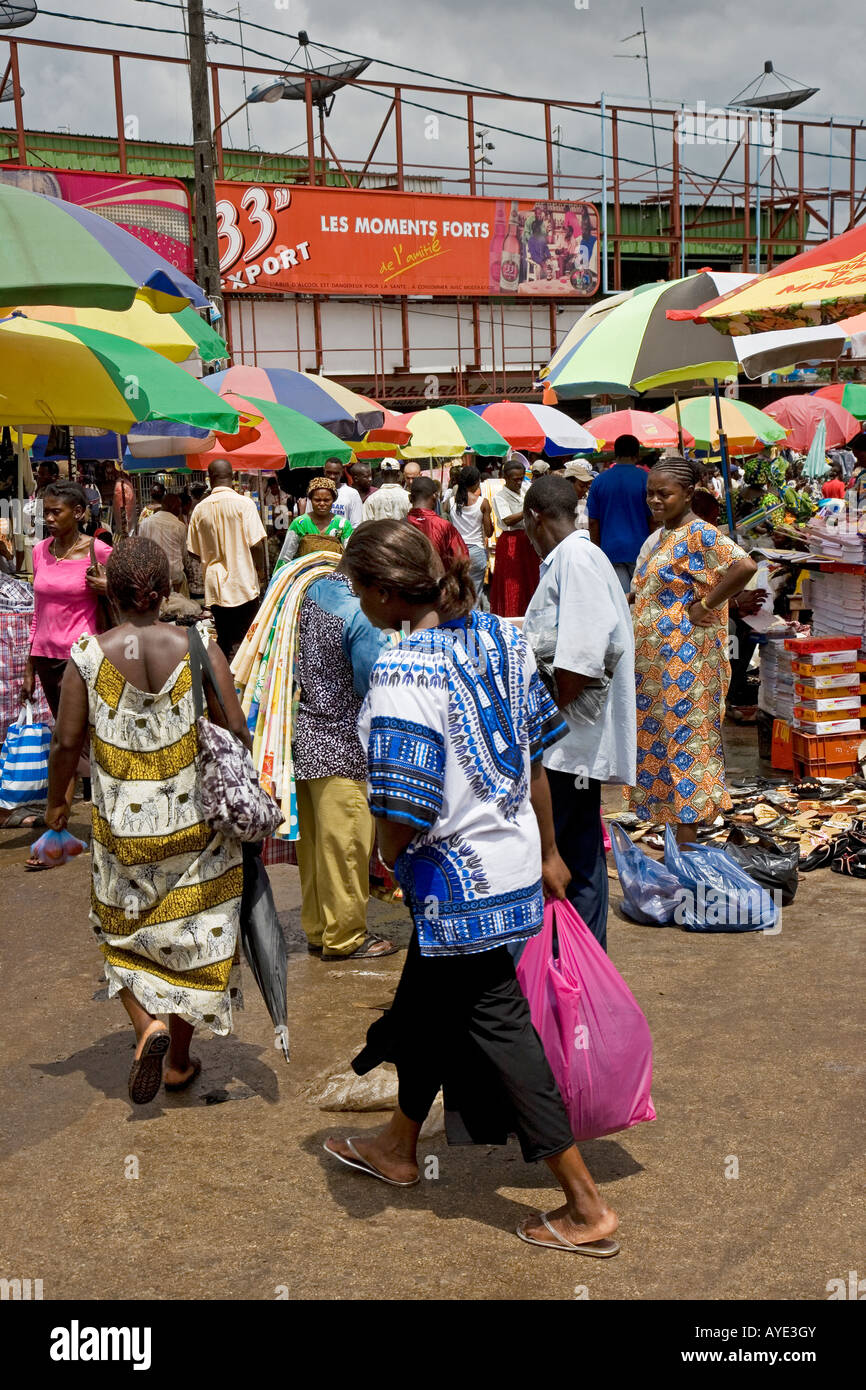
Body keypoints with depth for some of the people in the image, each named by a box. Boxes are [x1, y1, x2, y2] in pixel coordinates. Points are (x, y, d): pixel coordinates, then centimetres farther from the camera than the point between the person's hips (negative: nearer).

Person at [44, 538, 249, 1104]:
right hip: (196, 822, 0)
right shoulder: (198, 648, -10)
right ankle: (180, 1063, 26)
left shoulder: (87, 656, -9)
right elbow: (236, 732, -9)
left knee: (123, 933, 21)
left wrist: (57, 802, 13)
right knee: (192, 937, 15)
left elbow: (66, 743, -5)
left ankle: (149, 1025, -2)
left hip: (122, 828, 0)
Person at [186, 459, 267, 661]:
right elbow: (256, 544, -13)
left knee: (223, 640, 14)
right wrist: (261, 573, 1)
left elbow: (194, 552, 8)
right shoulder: (244, 504, -9)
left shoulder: (200, 509, 3)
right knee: (241, 642, -1)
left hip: (214, 585, 4)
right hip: (243, 583, -4)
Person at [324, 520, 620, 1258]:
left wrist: (388, 861, -2)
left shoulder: (403, 673, -25)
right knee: (427, 1000, 24)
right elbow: (534, 754, 7)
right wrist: (549, 852, 16)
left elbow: (401, 814, -25)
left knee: (498, 1027, 5)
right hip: (516, 856, 9)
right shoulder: (499, 635, -1)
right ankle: (399, 1149, 46)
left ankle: (587, 1209, 15)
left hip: (460, 875, -9)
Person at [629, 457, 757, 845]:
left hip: (686, 660, -9)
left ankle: (686, 845, 2)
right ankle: (675, 836, 20)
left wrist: (705, 606, -21)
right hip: (655, 661, 9)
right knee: (659, 738, 12)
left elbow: (745, 566, -29)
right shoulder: (661, 536, 14)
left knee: (686, 740, -4)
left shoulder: (699, 534, -14)